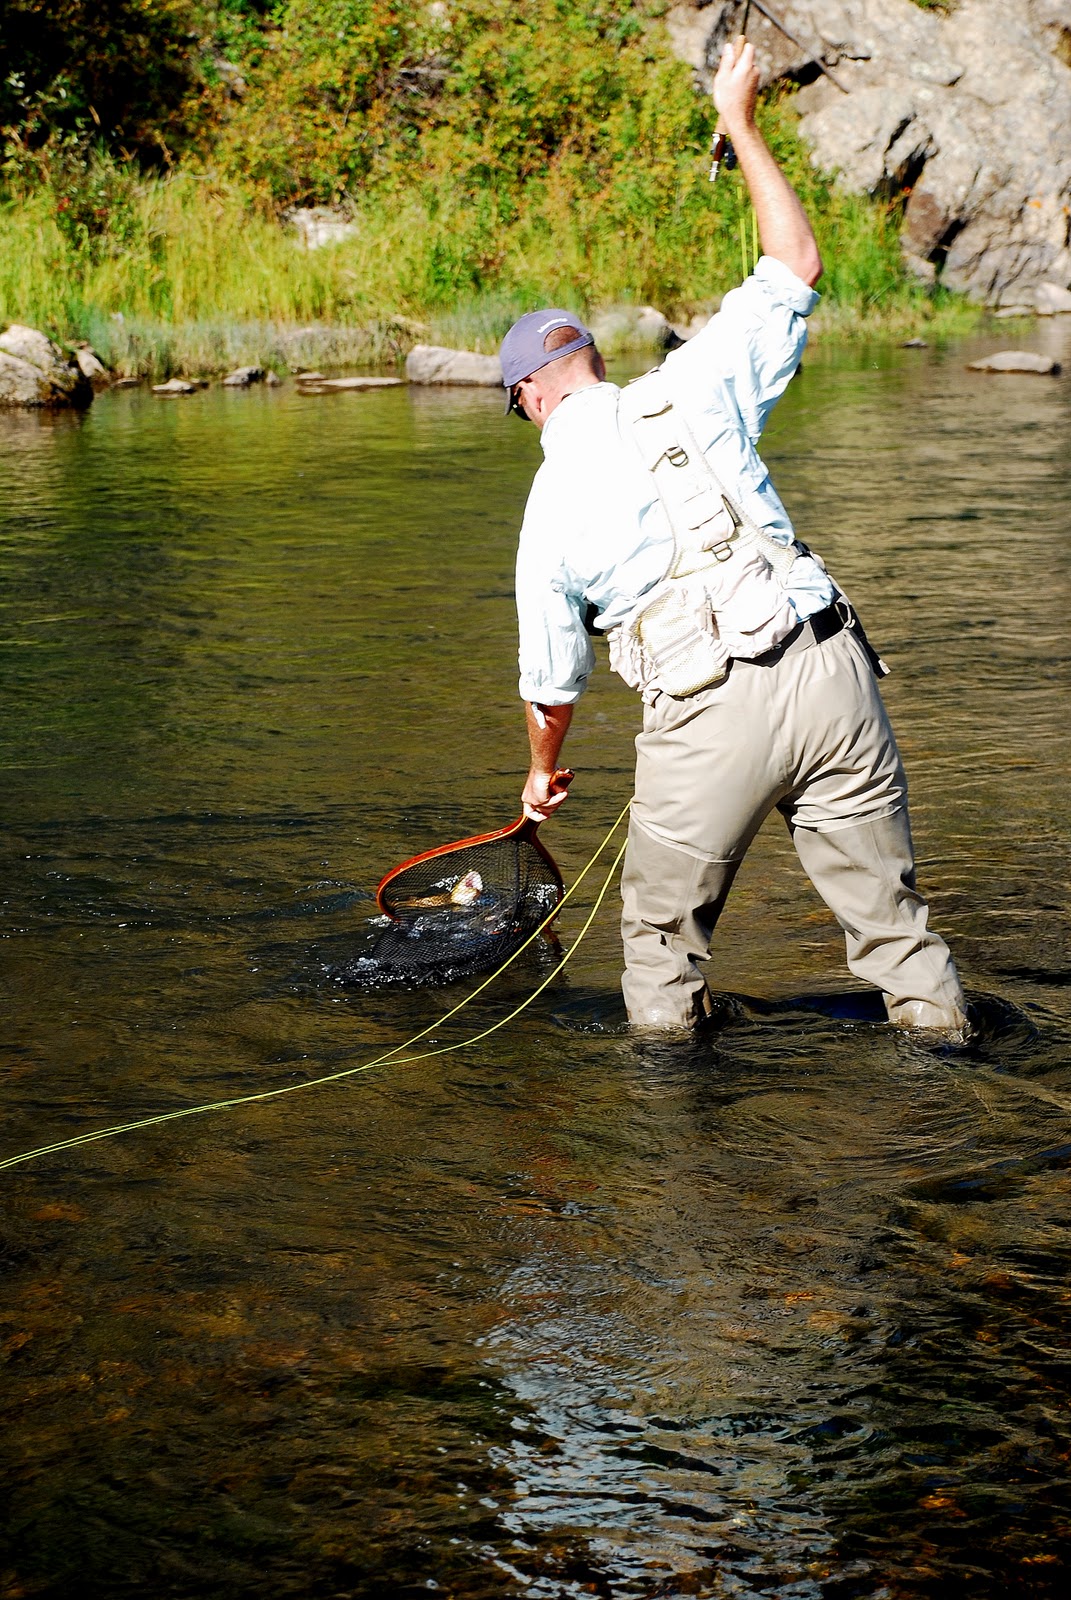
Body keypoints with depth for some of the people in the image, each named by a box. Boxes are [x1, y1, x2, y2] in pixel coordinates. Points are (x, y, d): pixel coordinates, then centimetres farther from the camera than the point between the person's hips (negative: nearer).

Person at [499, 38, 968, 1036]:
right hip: (829, 668, 2)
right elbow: (794, 267, 17)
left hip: (709, 712, -2)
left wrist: (542, 771, 35)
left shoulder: (550, 506, 5)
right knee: (888, 912, 14)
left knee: (663, 930, 18)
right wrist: (741, 122, 21)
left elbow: (551, 675, 15)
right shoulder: (691, 389, 5)